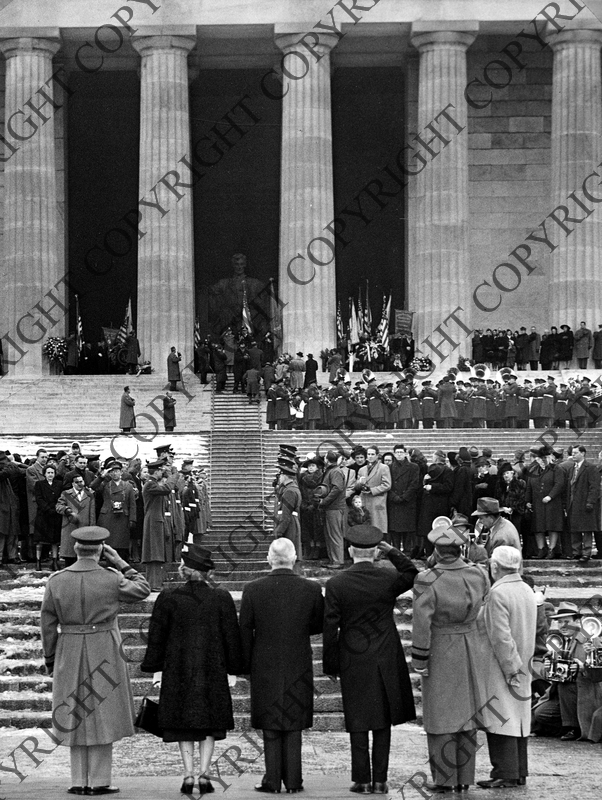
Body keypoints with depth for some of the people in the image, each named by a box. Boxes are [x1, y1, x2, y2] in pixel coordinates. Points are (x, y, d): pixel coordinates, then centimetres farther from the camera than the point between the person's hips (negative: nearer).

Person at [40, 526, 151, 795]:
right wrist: (121, 564, 8)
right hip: (105, 653, -2)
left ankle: (79, 782, 11)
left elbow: (48, 625, 0)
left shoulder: (56, 581, -3)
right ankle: (99, 782, 4)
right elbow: (142, 590, 8)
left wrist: (50, 659, 10)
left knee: (75, 715, 11)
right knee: (102, 716, 4)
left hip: (69, 652, 3)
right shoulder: (111, 579, -10)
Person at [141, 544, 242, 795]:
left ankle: (188, 775, 2)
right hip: (213, 671, 0)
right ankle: (204, 774, 2)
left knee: (183, 725, 8)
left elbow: (156, 636, -2)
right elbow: (232, 637, 0)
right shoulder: (221, 599, -4)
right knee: (210, 723, 9)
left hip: (178, 671, 0)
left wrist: (156, 669, 7)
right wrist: (232, 671, 9)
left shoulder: (168, 598, -7)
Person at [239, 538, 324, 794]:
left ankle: (272, 780, 7)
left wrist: (246, 666, 6)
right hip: (299, 667, 1)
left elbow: (245, 631, -5)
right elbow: (319, 625, 5)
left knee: (270, 727, 8)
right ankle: (293, 780, 10)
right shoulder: (311, 589, -7)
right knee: (293, 725, 10)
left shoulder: (253, 590, -9)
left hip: (264, 668, -1)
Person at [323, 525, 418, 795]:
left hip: (353, 661, -1)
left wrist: (331, 665, 3)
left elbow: (330, 628, -6)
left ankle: (362, 780, 6)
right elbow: (413, 575, 16)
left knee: (358, 723, 6)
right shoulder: (389, 579, -7)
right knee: (383, 722, 8)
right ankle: (380, 780, 8)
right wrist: (392, 552, 12)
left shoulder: (336, 585, -8)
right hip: (386, 661, 1)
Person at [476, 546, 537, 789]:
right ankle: (520, 773, 16)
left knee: (501, 719, -6)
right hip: (521, 666, 9)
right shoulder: (527, 591, 10)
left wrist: (510, 668, -18)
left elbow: (501, 637, -21)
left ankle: (505, 774, -6)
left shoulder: (498, 594, -18)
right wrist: (521, 664, 17)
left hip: (499, 668, -9)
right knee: (518, 720, 12)